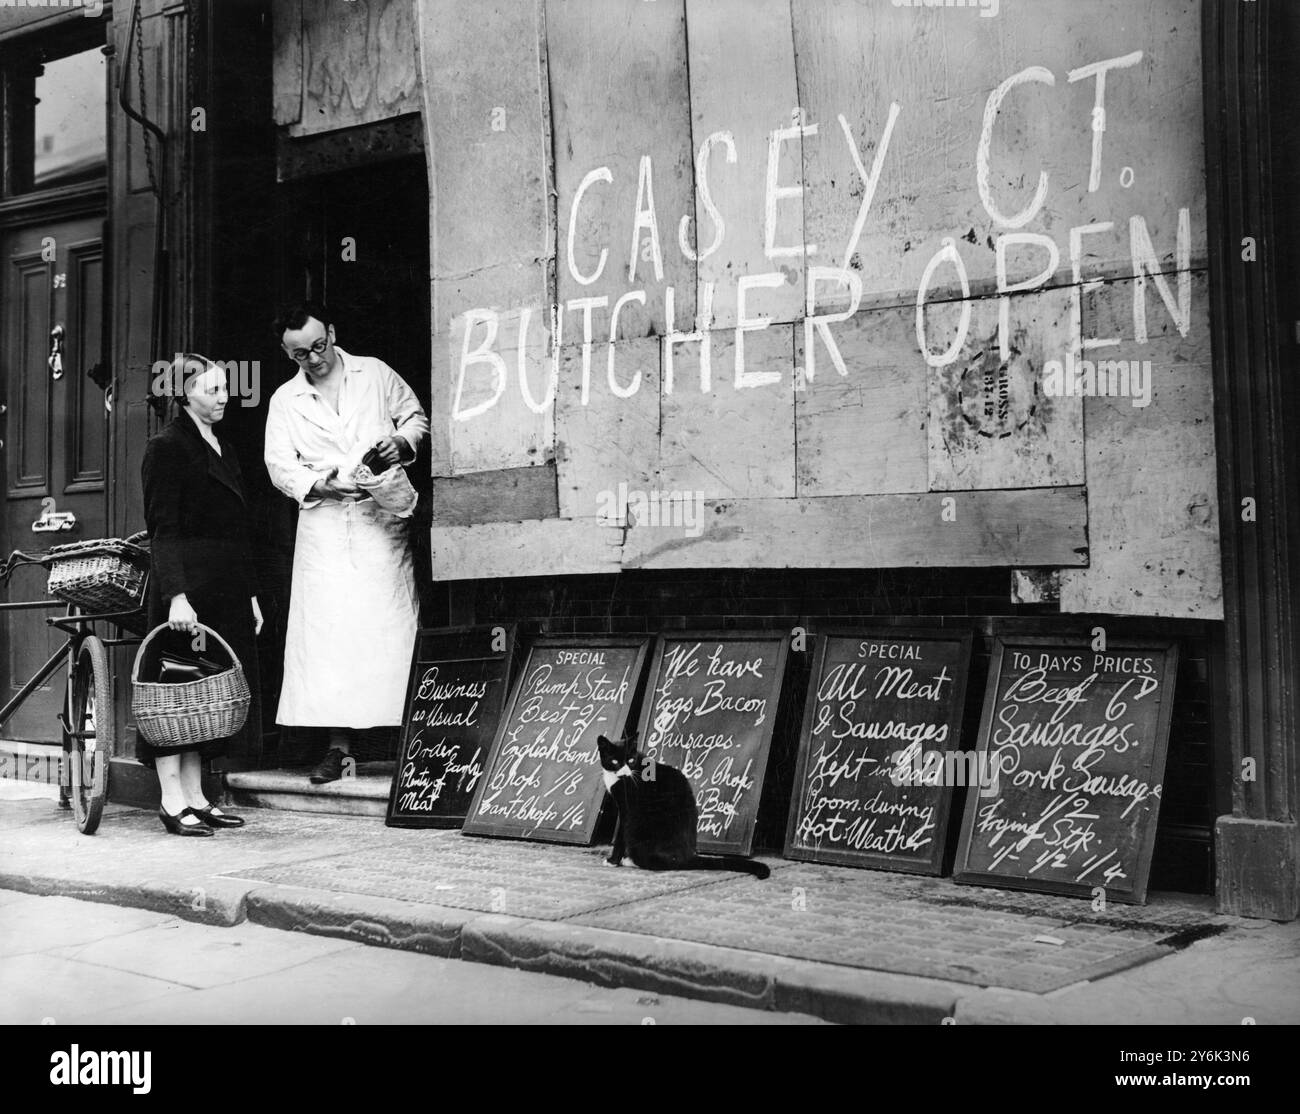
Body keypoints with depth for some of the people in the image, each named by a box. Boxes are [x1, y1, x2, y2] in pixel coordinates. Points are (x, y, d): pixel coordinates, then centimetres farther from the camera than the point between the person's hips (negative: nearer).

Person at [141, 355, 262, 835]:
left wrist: (251, 594, 18)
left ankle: (195, 798, 14)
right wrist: (176, 594, -23)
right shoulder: (167, 447, -6)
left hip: (226, 590, 8)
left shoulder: (222, 449, 18)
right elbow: (163, 530, -14)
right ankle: (172, 801, -1)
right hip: (185, 585, -8)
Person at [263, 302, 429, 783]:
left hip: (383, 514, -1)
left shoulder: (375, 373, 11)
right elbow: (280, 467, 5)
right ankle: (339, 743, -2)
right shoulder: (285, 401, 12)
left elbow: (415, 416, 17)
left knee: (390, 626, -5)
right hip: (324, 523, 1)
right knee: (329, 631, -5)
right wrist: (319, 484, -14)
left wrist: (402, 443, -5)